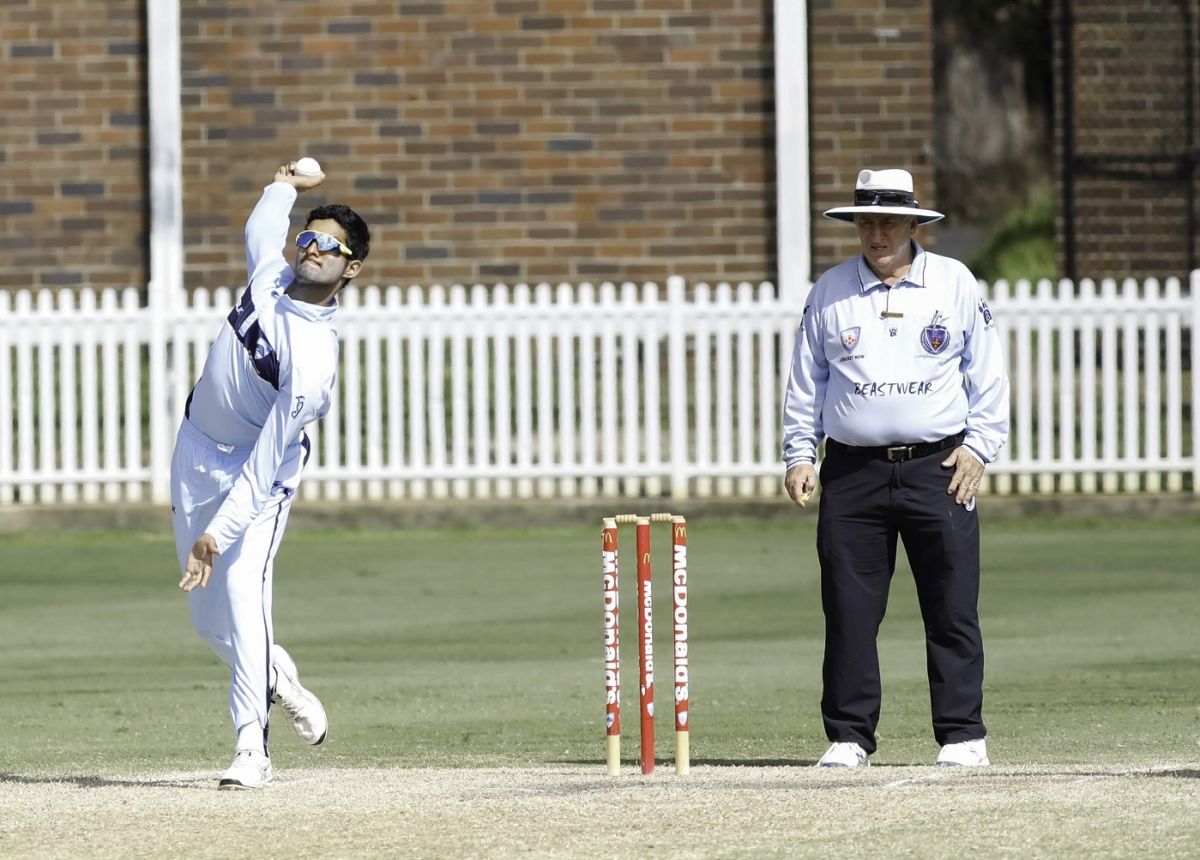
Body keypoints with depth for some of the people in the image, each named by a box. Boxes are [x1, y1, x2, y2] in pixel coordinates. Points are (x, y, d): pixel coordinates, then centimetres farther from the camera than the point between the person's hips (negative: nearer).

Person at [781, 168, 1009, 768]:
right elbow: (805, 380, 14)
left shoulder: (956, 284, 5)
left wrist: (978, 446, -2)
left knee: (952, 608, -2)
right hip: (853, 469, 1)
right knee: (849, 610, 0)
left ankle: (962, 734, 4)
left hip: (939, 469, -1)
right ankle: (849, 735, 7)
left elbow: (988, 373, 7)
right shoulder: (830, 291, 9)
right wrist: (799, 453, 5)